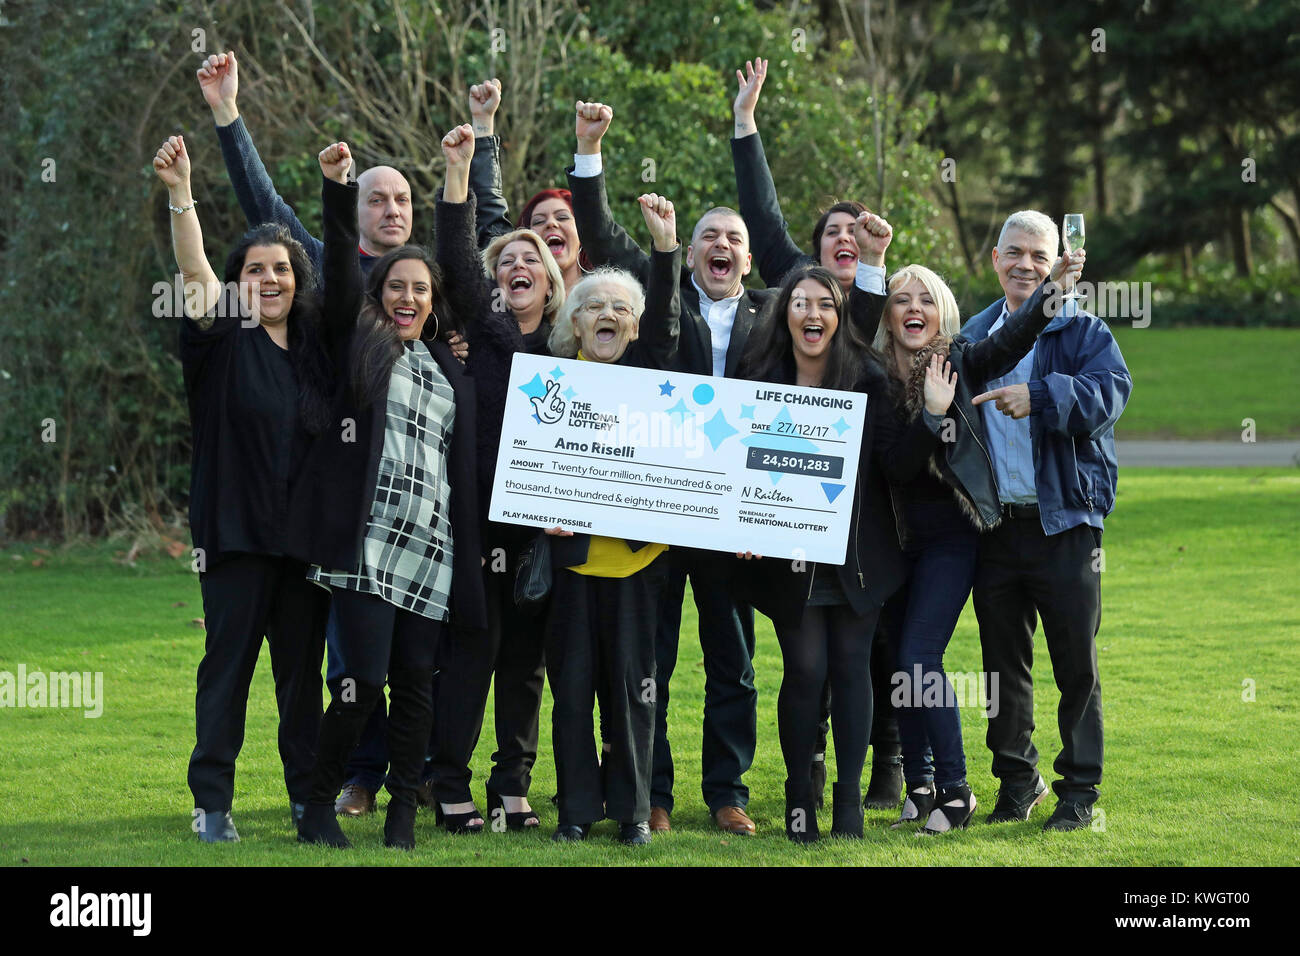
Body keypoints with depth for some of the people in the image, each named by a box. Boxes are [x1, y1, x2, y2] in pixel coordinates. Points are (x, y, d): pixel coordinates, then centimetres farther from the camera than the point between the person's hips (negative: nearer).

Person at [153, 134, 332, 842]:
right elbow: (194, 271, -17)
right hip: (237, 528, -4)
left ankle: (308, 793, 18)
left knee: (303, 664, 9)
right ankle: (212, 802, -1)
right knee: (229, 658, -4)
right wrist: (180, 193, -30)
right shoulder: (225, 340, -1)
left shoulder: (315, 348, 11)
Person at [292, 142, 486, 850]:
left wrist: (469, 563, 11)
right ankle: (319, 808, 2)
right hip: (365, 540, -4)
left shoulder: (452, 374, 20)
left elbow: (465, 467, 17)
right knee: (362, 679, -10)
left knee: (415, 681, 2)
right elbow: (340, 270, -4)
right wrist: (337, 189, -17)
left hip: (431, 547, 4)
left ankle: (402, 812, 12)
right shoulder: (359, 345, 10)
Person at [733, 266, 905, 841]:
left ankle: (849, 795, 9)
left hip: (856, 551, 1)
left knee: (851, 666, 2)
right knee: (805, 669, -3)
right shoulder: (761, 381, 0)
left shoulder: (867, 381, 0)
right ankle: (799, 796, 7)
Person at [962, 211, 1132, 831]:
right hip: (993, 524, 4)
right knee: (1004, 662, 9)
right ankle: (1016, 782, 21)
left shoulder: (1081, 329, 0)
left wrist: (1040, 396, -30)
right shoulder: (974, 337, 14)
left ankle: (1079, 791, 8)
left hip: (1063, 522, -4)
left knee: (1076, 664, -1)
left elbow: (1110, 390, -18)